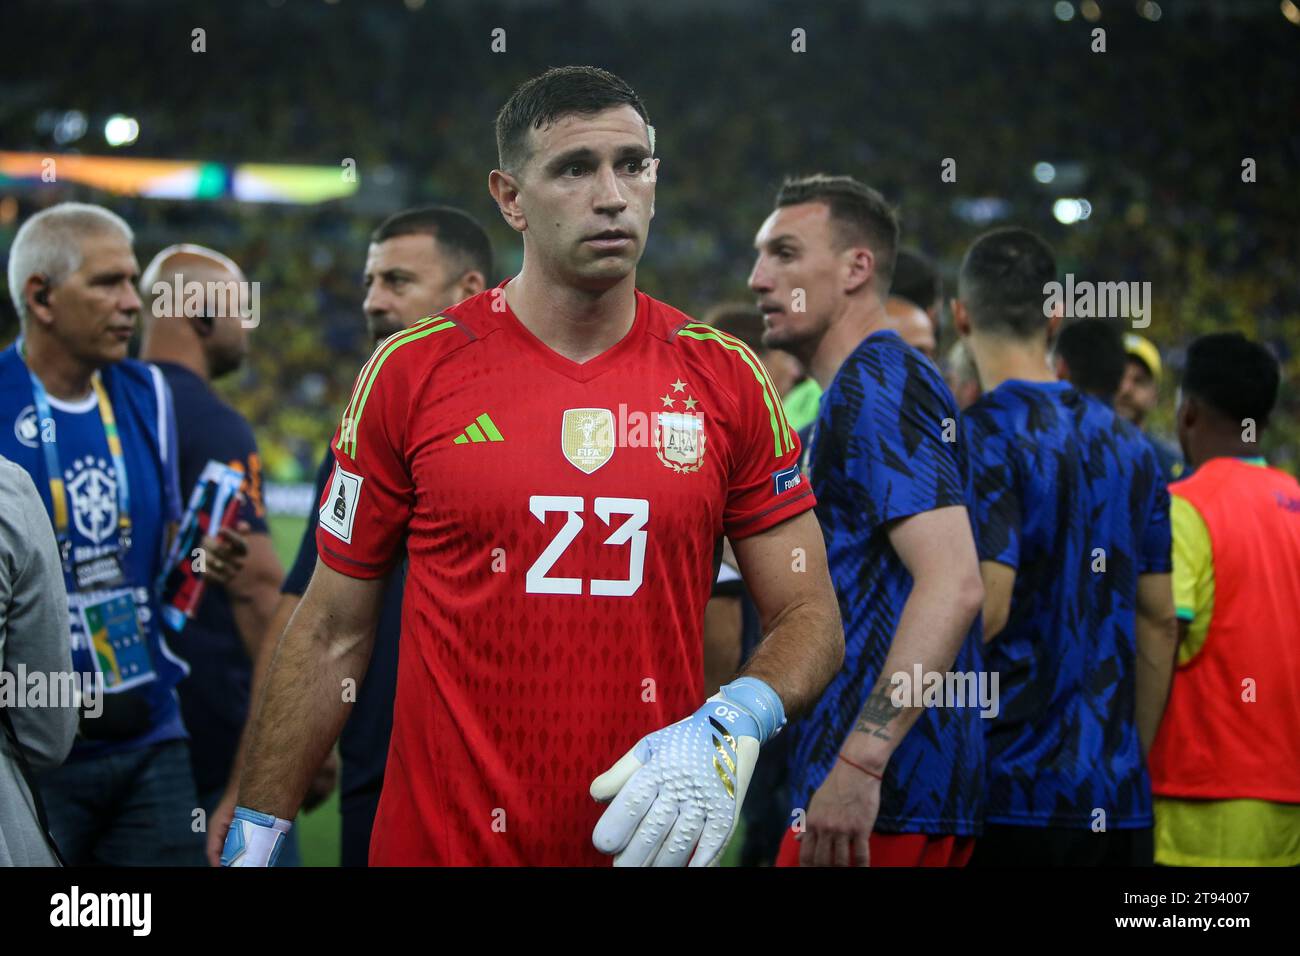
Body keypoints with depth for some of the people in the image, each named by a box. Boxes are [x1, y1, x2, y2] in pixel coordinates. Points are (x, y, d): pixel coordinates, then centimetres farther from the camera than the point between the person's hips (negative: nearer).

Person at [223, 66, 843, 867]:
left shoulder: (725, 379, 0)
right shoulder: (412, 372, -3)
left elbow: (810, 614, 3)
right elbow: (333, 633, 2)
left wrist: (730, 729, -16)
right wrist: (256, 832, -1)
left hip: (651, 832, 1)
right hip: (443, 838, -1)